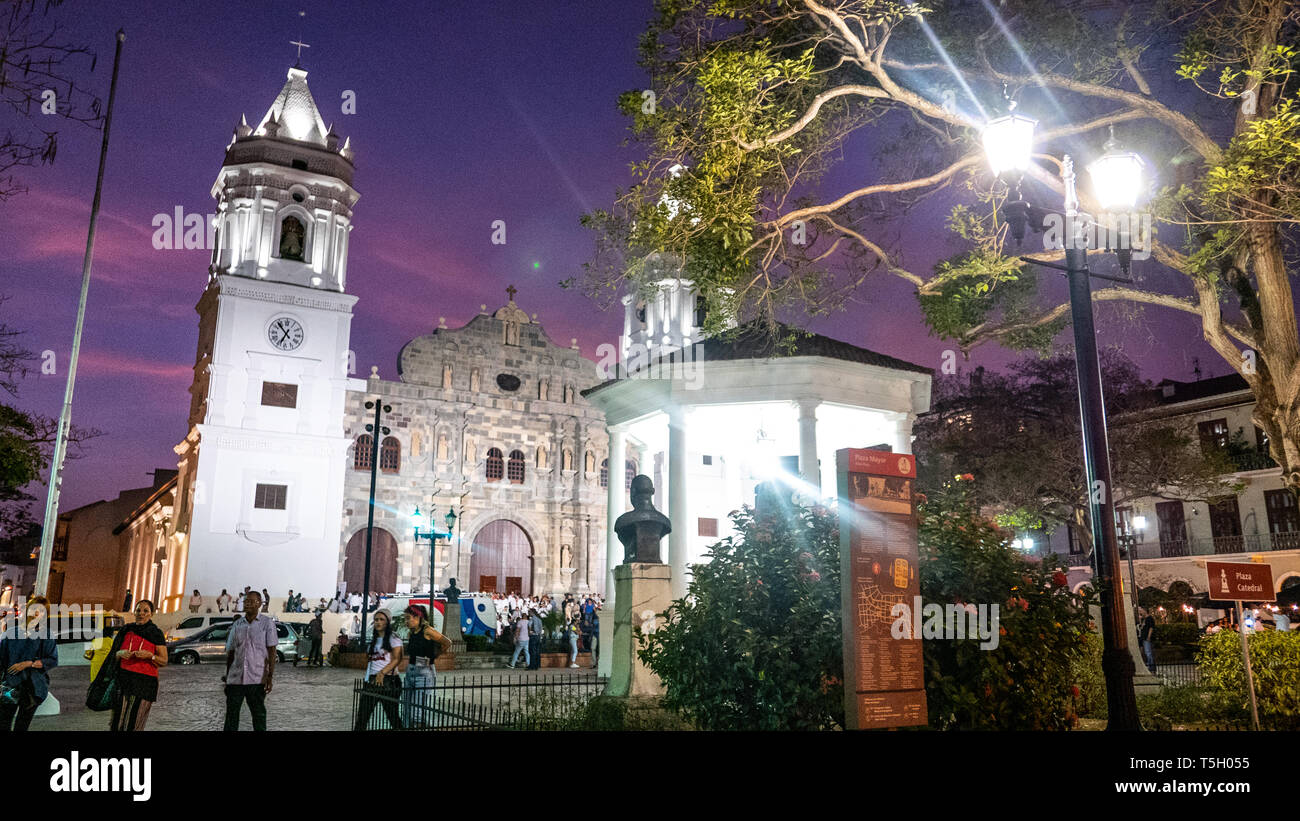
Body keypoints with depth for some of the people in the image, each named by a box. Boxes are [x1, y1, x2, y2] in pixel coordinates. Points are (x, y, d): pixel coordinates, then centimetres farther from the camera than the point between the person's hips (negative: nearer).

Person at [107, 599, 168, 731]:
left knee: (135, 725, -2)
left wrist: (150, 655, -17)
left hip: (144, 683, -3)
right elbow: (114, 654, 17)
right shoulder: (126, 631, 11)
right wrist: (121, 653, -5)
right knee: (117, 722, -1)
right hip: (123, 680, 3)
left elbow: (164, 661, 0)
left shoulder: (156, 634, 1)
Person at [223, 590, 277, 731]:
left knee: (258, 714, 5)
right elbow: (230, 652, 14)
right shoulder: (237, 625, 10)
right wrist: (227, 678, 13)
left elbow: (271, 651, -5)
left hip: (257, 679, -3)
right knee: (231, 713, 5)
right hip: (235, 678, 4)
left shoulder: (267, 623, -2)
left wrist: (270, 677, -13)